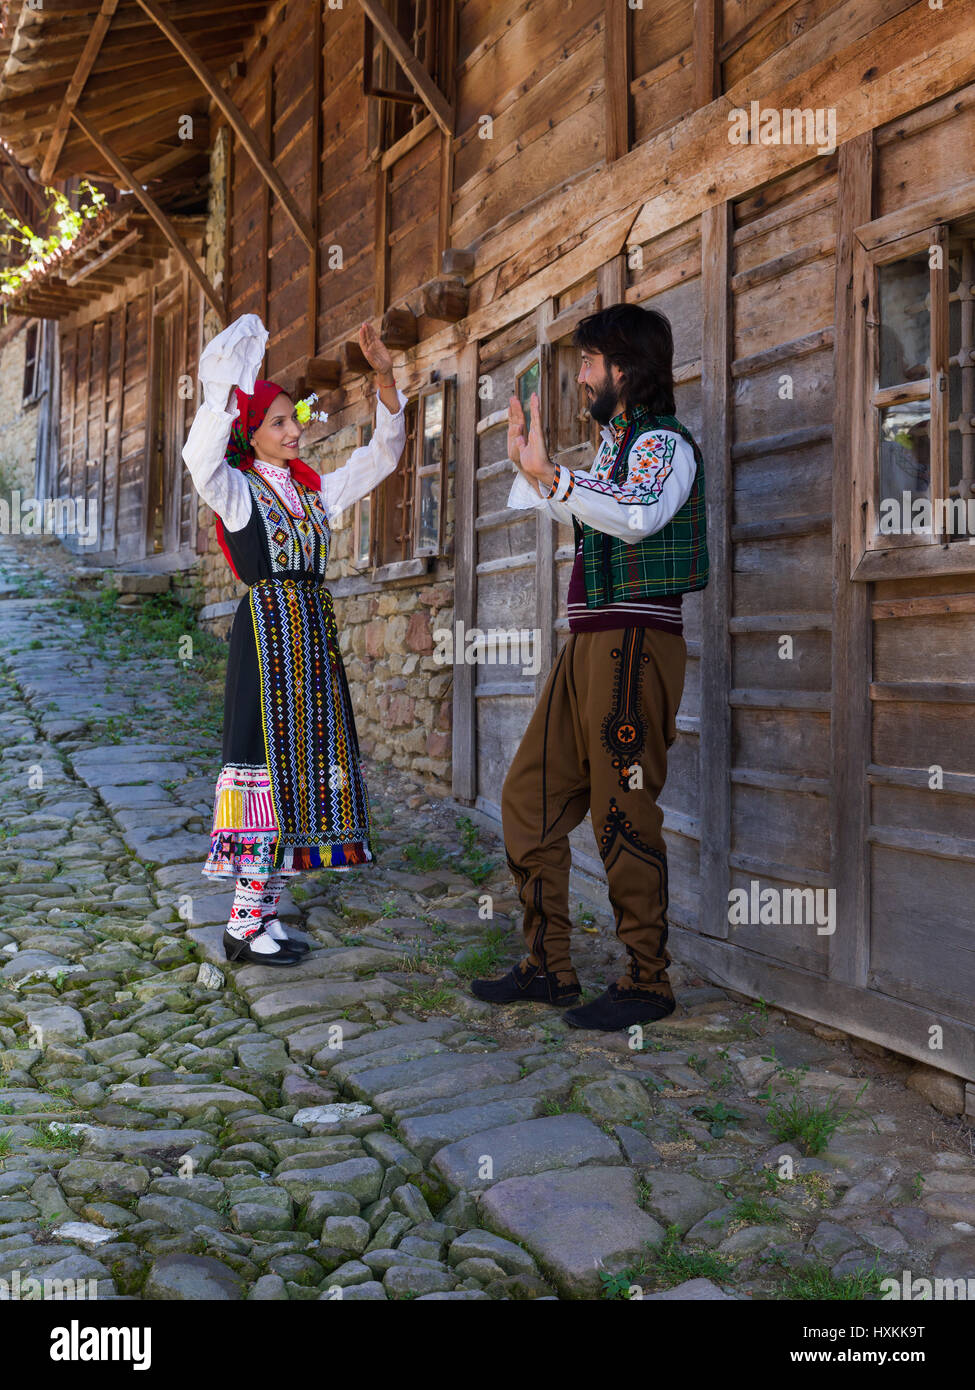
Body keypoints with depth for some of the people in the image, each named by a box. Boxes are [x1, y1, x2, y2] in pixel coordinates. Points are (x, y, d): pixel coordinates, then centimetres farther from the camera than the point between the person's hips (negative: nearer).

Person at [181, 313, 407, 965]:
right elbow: (201, 460, -24)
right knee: (269, 760, -8)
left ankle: (265, 911, 14)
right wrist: (229, 386, -26)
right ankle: (246, 927, 0)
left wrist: (386, 376, 9)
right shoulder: (238, 490, -1)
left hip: (315, 633, 7)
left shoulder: (313, 490, 17)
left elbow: (381, 456, 18)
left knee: (302, 761, 5)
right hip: (267, 631, -7)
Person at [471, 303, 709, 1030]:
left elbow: (638, 516, -29)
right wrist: (527, 460, 25)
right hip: (588, 645, 10)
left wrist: (550, 473, -33)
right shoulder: (613, 445, 21)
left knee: (624, 816, -7)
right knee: (531, 796, 8)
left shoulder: (664, 442, -6)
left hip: (634, 645, -9)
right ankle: (549, 965, 17)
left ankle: (648, 981, 7)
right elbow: (548, 508, 37)